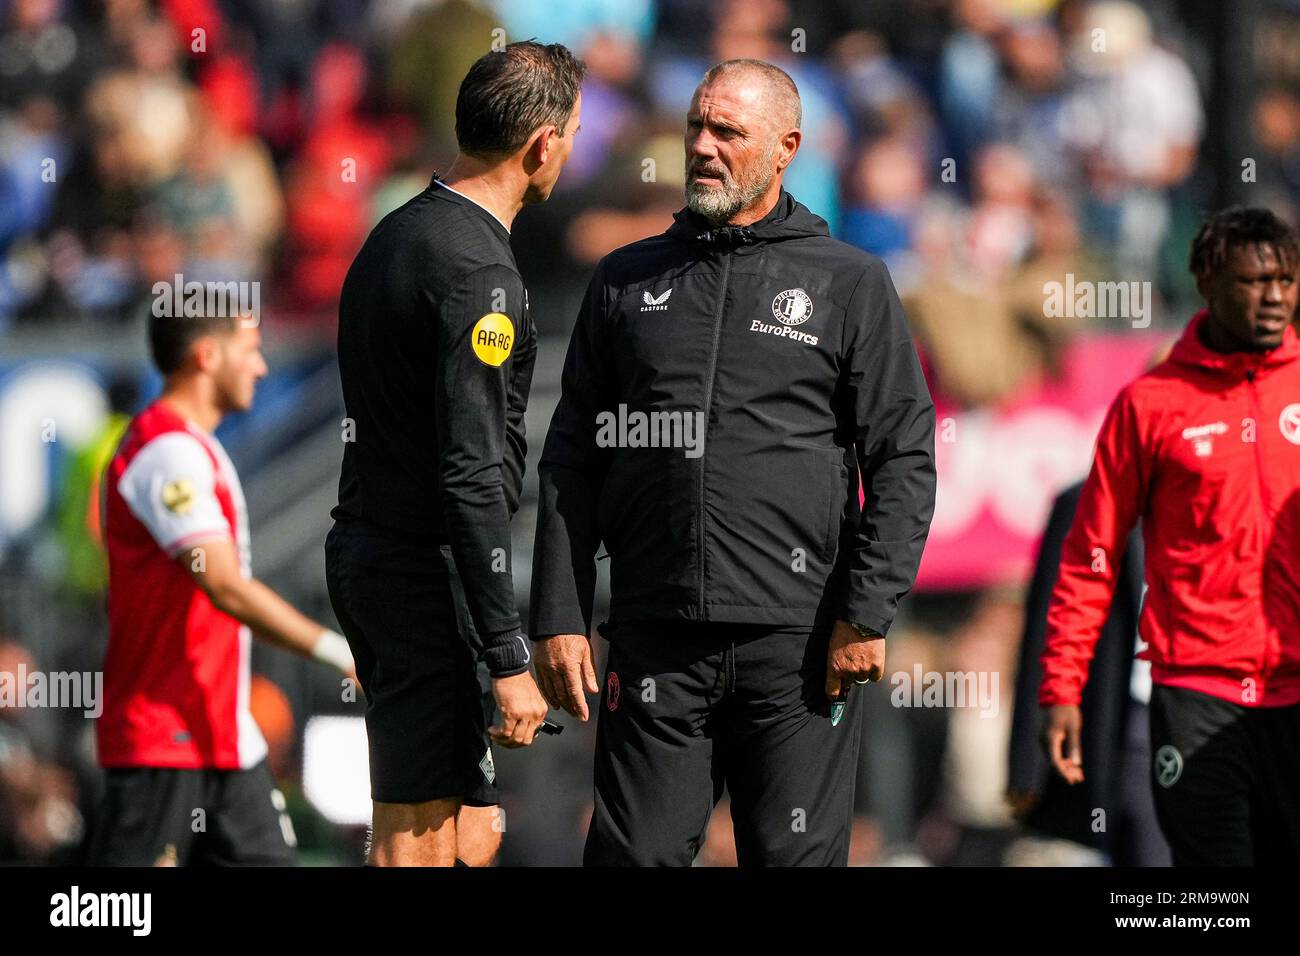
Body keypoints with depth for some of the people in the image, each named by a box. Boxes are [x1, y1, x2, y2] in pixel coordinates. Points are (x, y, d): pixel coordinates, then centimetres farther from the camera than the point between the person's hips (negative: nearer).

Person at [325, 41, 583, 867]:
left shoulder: (396, 235, 14)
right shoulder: (478, 270, -17)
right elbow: (472, 476, -22)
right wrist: (510, 660, -22)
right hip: (426, 572, -10)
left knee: (473, 829, 13)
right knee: (421, 843, -8)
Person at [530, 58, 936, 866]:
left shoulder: (850, 285, 6)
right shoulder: (626, 281, 14)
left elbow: (904, 459, 1)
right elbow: (572, 462, 13)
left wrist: (867, 616, -8)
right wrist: (559, 618, 4)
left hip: (798, 642, -2)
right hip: (655, 639, 2)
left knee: (794, 856, 1)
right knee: (637, 854, -1)